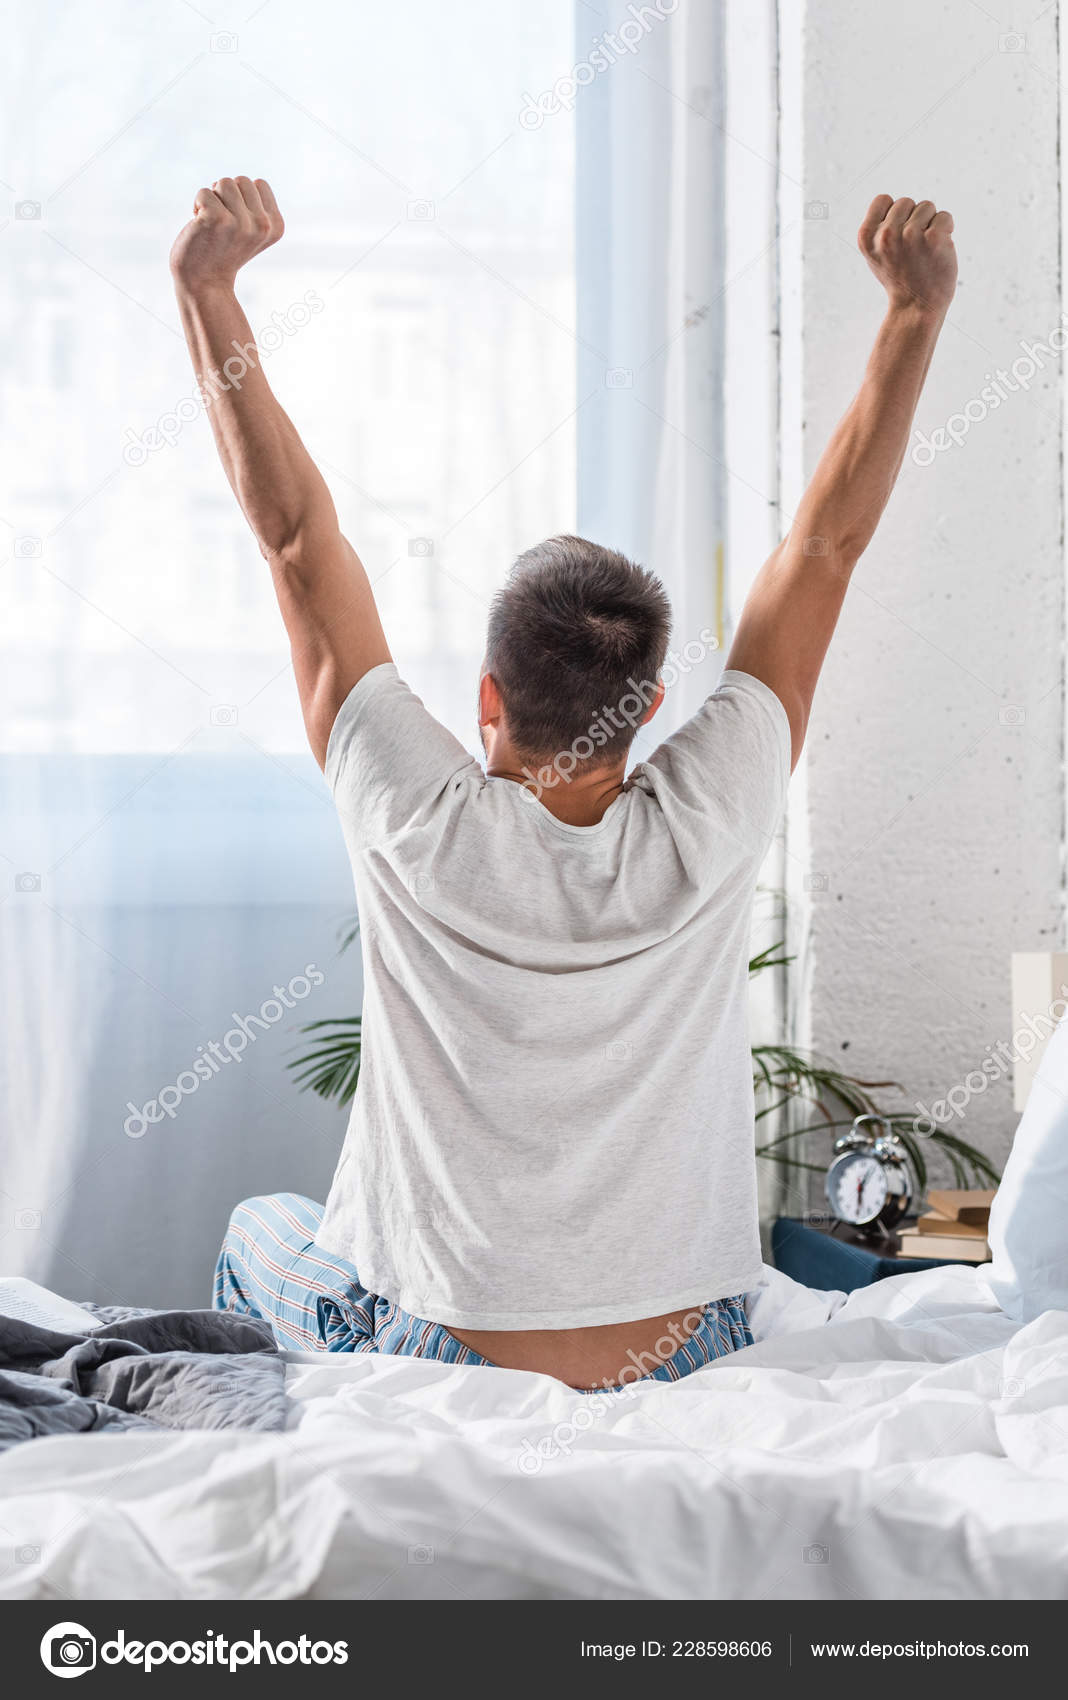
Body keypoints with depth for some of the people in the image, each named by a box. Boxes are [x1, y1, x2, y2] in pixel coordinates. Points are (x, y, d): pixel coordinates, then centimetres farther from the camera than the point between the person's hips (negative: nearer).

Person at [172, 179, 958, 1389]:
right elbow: (828, 541, -12)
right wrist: (918, 310, -8)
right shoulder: (709, 828, -19)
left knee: (259, 1229, 30)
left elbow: (296, 534, -17)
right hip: (682, 1358, 2)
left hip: (437, 1360, -1)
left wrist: (205, 291, -15)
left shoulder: (421, 825, -22)